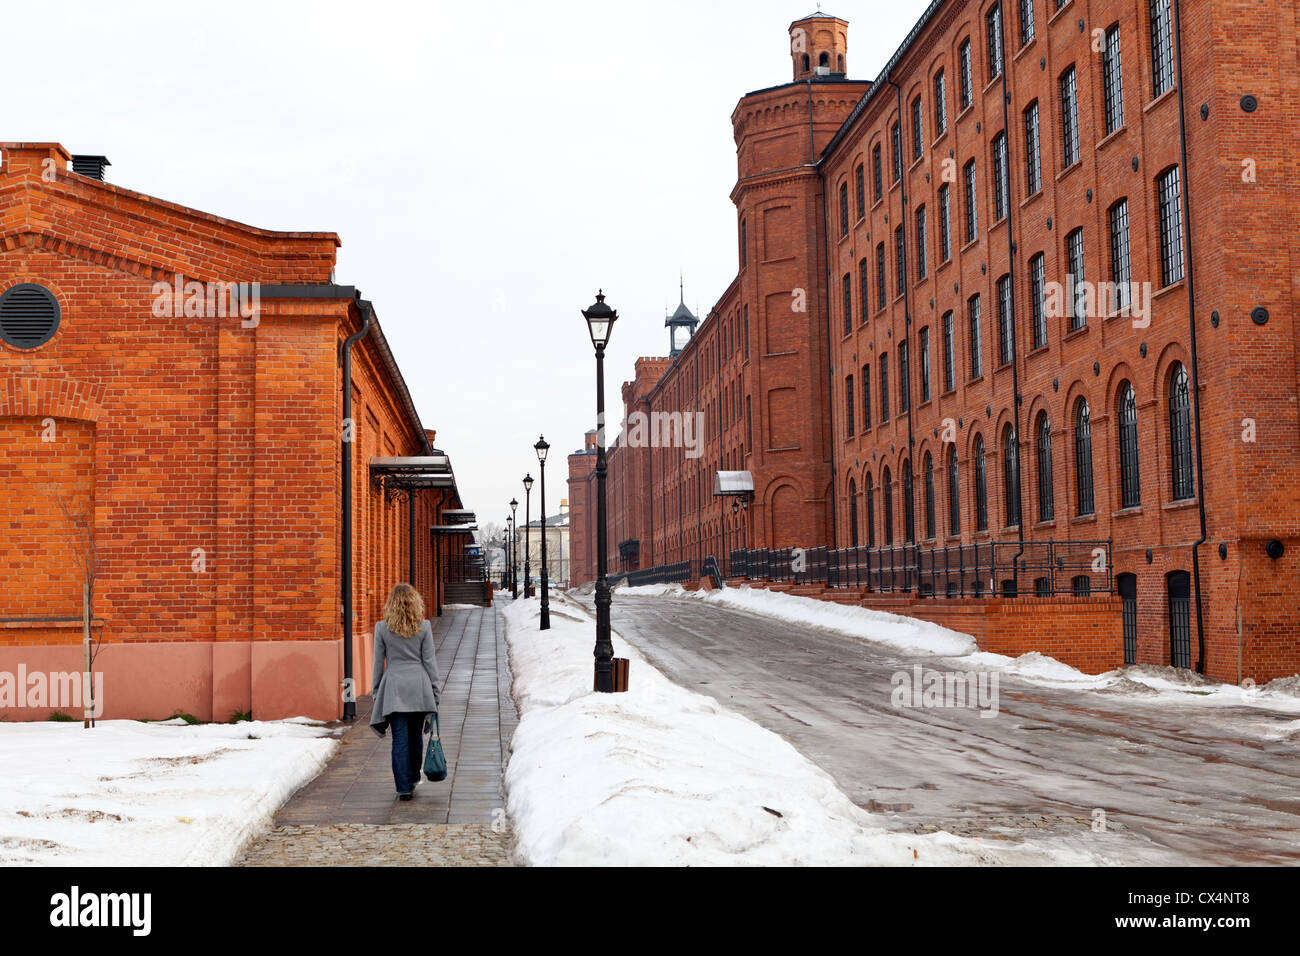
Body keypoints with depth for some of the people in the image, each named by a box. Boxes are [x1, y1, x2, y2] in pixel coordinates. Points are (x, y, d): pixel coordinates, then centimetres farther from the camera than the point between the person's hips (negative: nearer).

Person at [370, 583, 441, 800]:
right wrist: (435, 690, 7)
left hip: (394, 687, -1)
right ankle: (413, 779, 27)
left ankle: (404, 787, -4)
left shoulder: (382, 628, -1)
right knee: (415, 736, 14)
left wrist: (376, 693, 12)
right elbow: (429, 660, 1)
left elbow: (378, 662, 3)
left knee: (400, 739, -1)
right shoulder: (423, 627, -1)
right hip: (419, 685, 1)